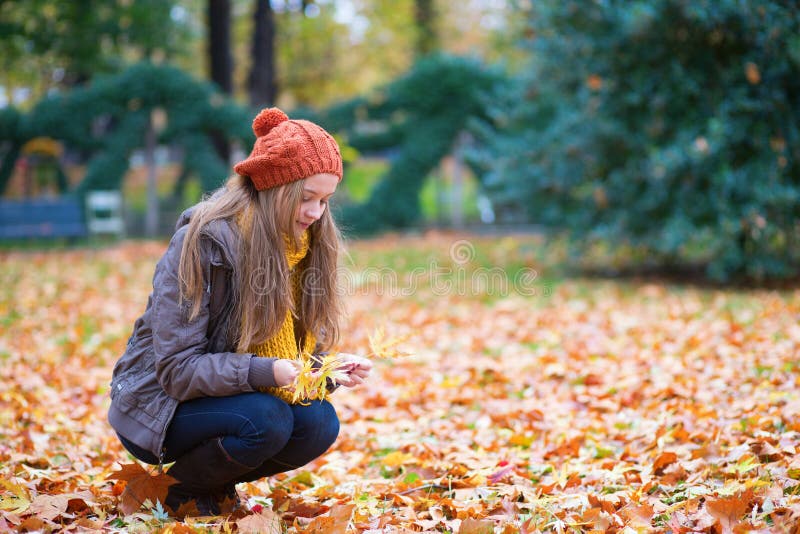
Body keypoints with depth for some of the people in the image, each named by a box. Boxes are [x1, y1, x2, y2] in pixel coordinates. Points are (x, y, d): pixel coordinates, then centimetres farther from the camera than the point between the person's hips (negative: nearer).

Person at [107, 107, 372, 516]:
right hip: (158, 405, -6)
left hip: (230, 391, 7)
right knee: (265, 420, -31)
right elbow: (178, 368, -25)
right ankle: (183, 490, -2)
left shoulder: (307, 245, -2)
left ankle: (217, 484, 6)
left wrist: (332, 366, -20)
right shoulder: (203, 243, -23)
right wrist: (267, 372, -37)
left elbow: (303, 347, 3)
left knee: (319, 422, -19)